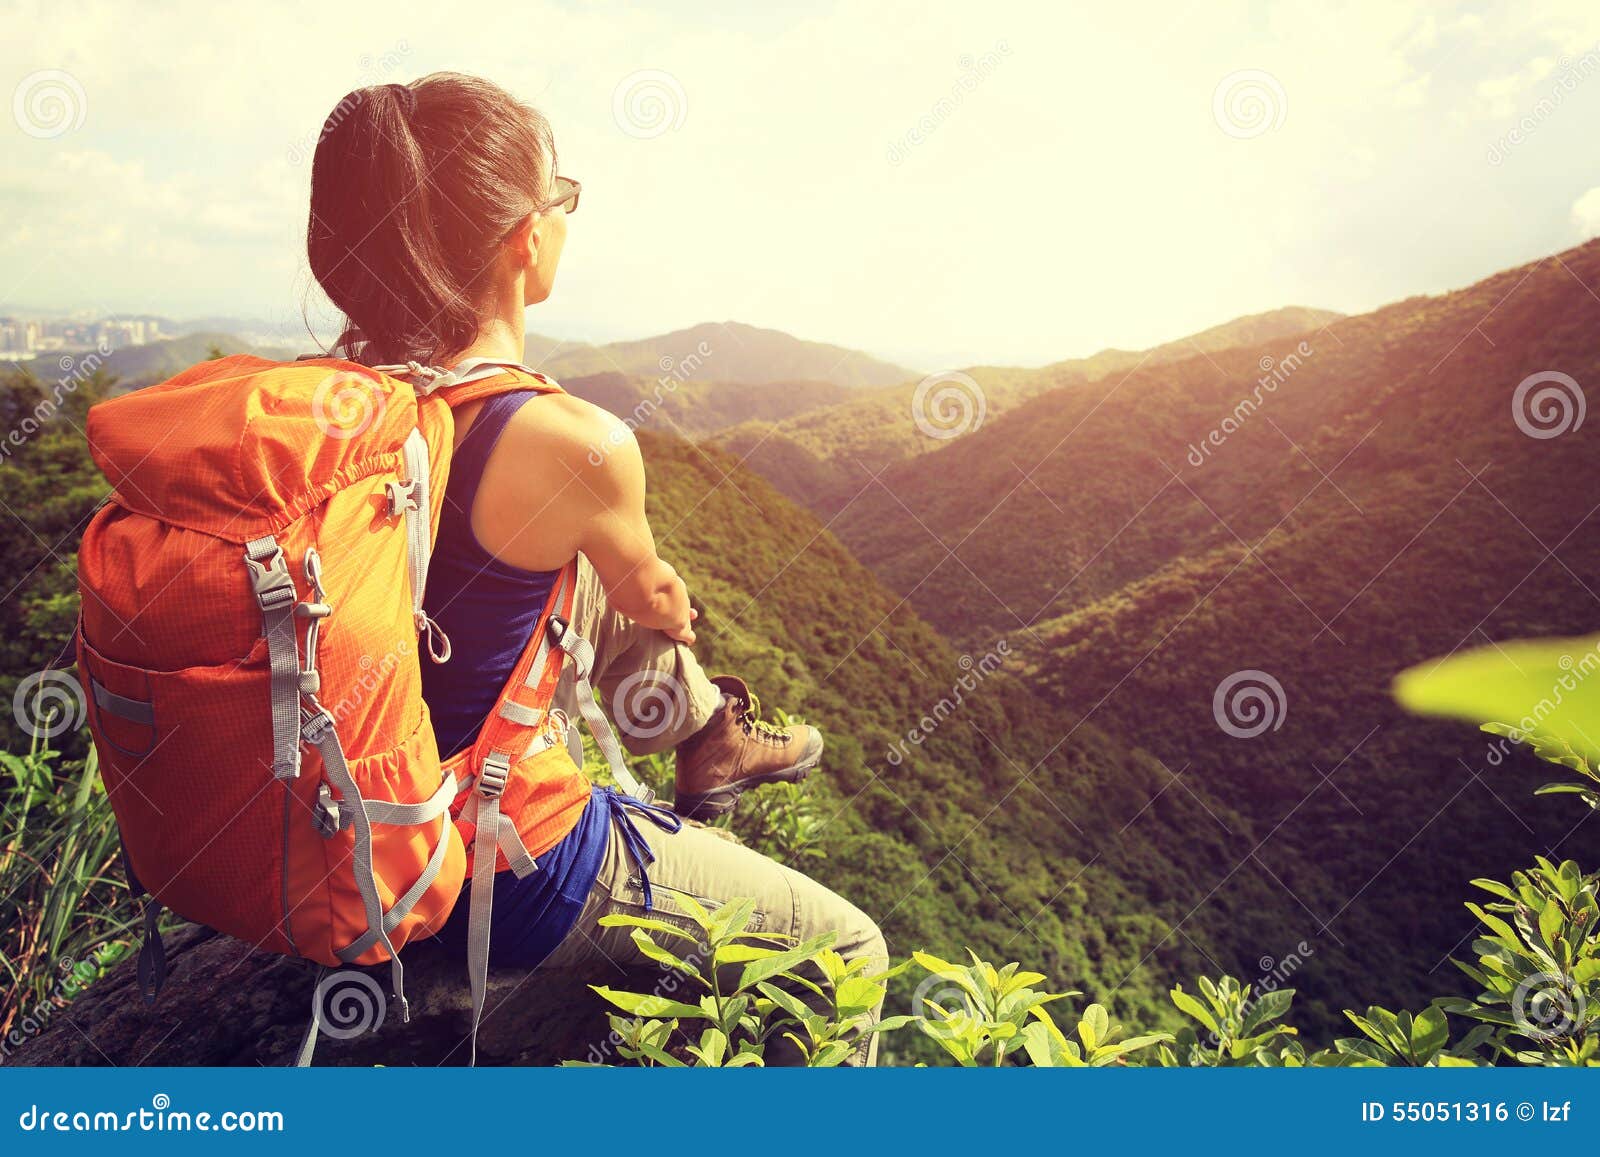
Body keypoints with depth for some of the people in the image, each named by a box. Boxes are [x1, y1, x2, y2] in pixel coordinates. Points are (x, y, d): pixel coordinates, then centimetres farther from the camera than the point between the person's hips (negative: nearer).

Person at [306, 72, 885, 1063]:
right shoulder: (578, 444, -29)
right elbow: (655, 600, -4)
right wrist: (671, 599, 17)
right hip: (517, 876, -7)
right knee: (848, 947, 10)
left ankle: (709, 730, 49)